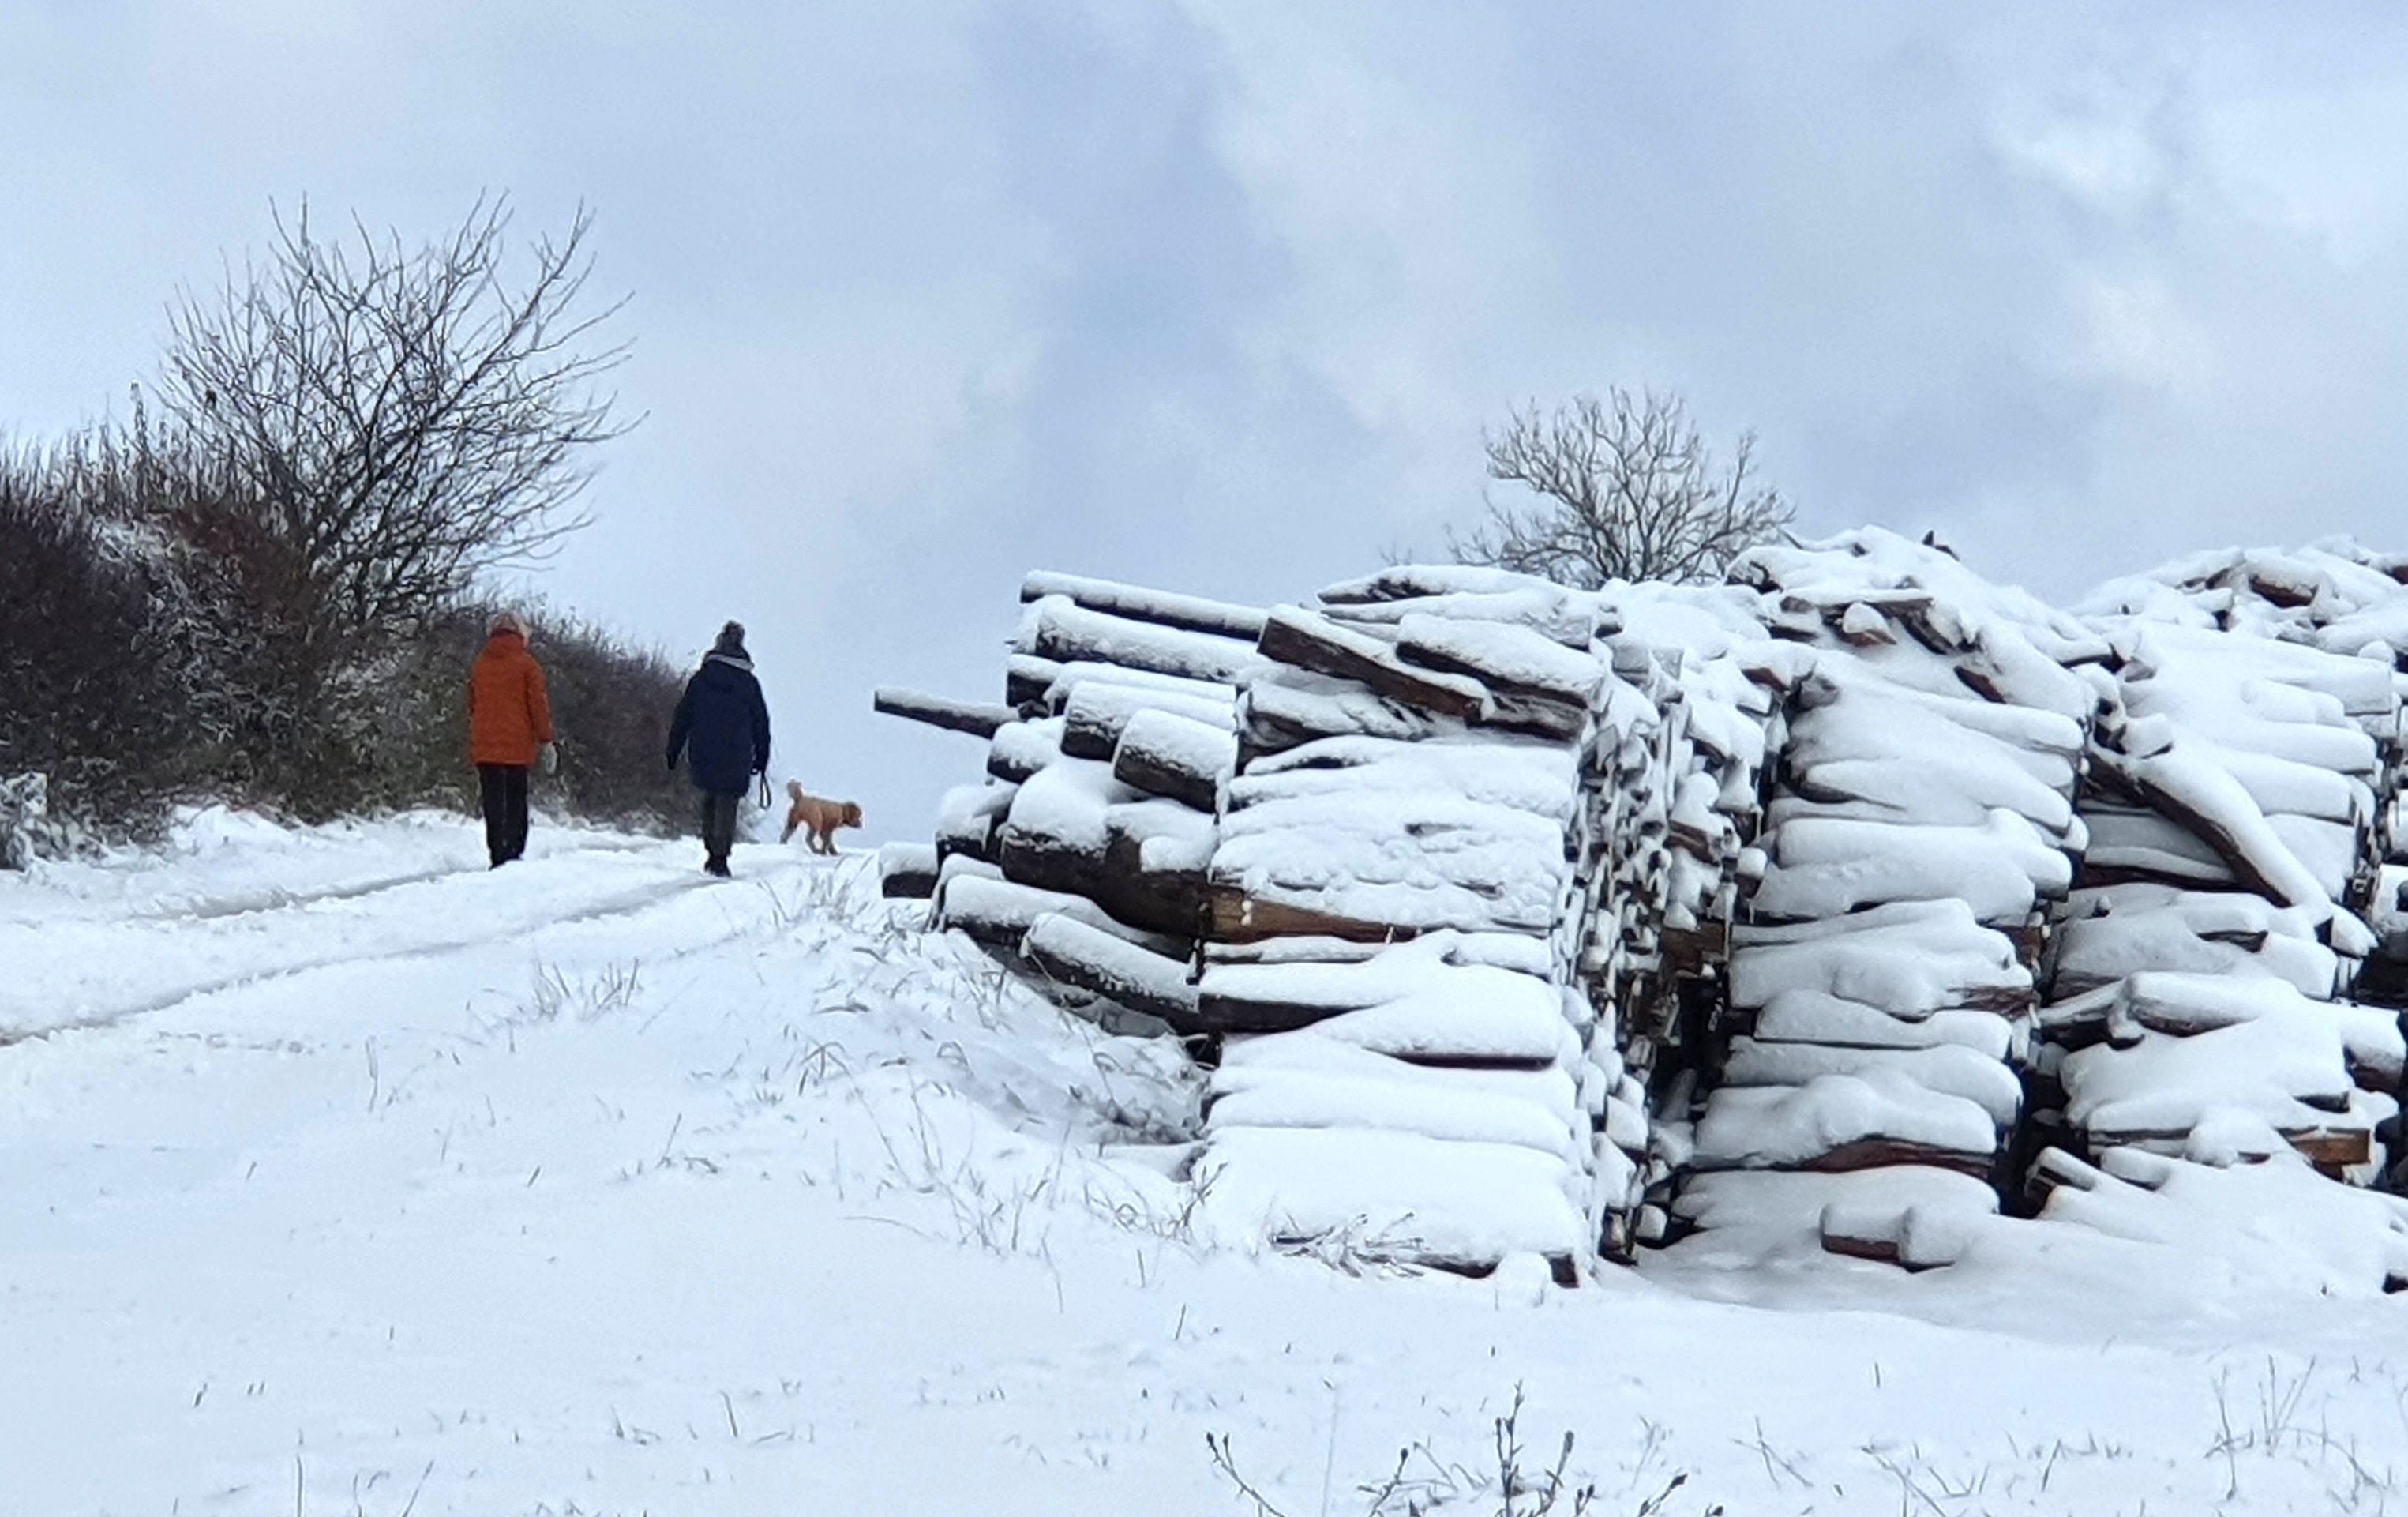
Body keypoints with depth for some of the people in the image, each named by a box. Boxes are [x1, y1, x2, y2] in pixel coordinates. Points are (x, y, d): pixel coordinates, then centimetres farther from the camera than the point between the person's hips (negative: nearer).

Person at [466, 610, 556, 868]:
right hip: (518, 747, -3)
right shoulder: (526, 664, -3)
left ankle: (498, 856, -2)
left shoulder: (479, 665, 11)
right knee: (516, 803, 3)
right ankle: (514, 853, -6)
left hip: (484, 748, 3)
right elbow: (538, 704, -5)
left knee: (493, 804, 4)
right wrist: (545, 741, 0)